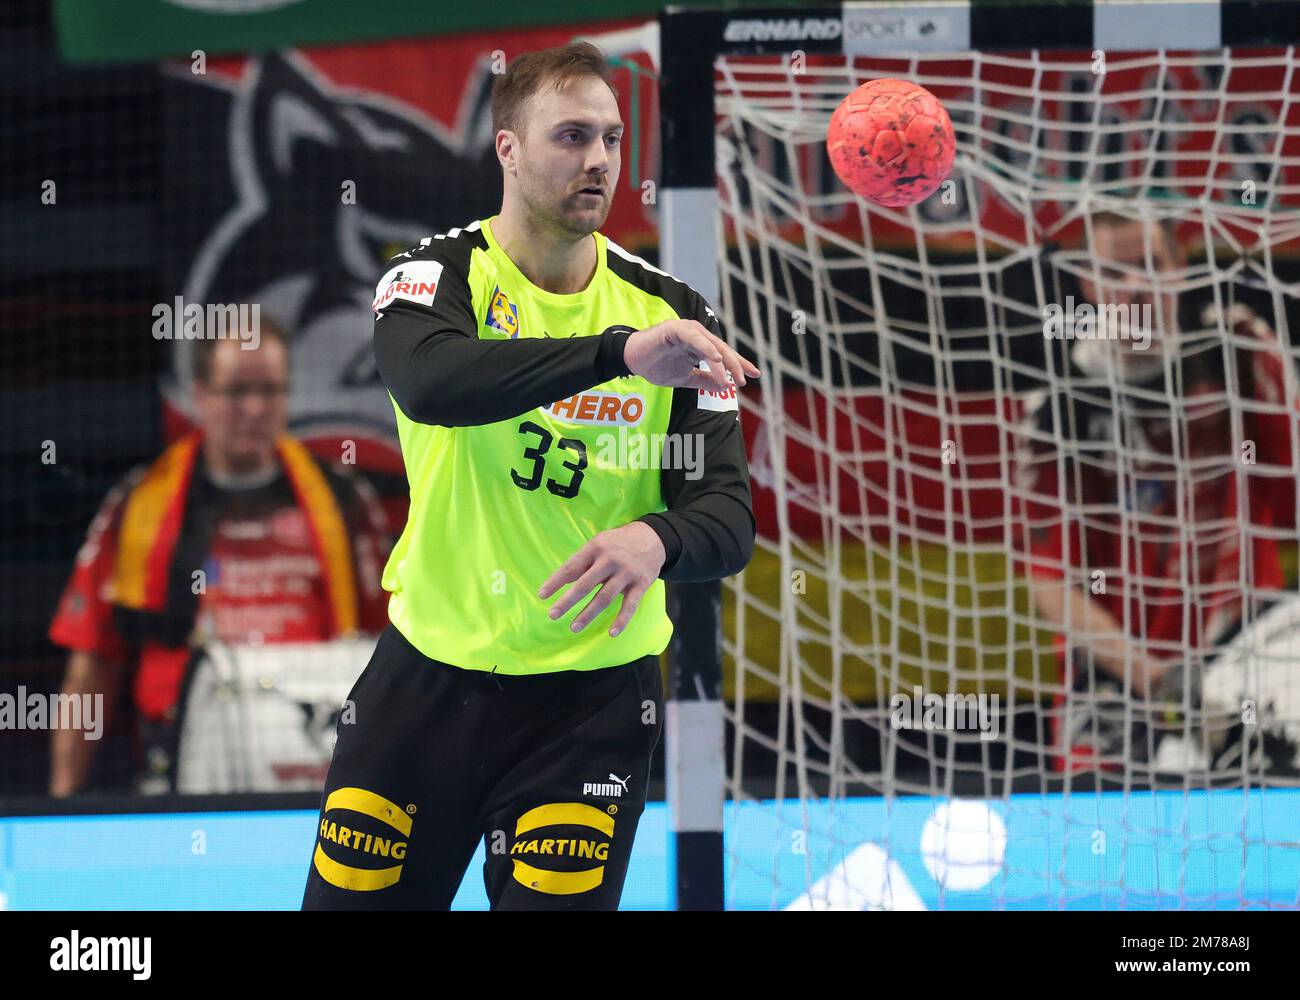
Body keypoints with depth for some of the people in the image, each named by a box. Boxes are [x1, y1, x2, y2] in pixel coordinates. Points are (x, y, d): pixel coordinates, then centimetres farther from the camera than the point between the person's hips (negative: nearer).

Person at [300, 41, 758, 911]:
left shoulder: (672, 310, -1)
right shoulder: (437, 275, -6)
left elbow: (728, 518, -7)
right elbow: (430, 384, -31)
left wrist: (655, 540, -31)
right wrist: (620, 351, -43)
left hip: (592, 699, 0)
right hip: (429, 675, 0)